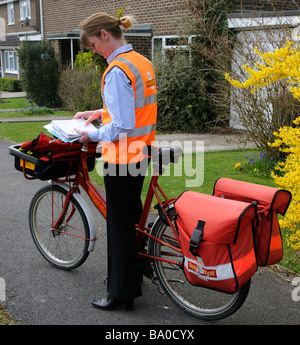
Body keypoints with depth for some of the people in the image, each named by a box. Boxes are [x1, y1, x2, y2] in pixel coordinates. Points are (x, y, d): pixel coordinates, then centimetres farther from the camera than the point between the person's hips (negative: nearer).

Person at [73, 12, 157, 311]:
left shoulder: (117, 70, -20)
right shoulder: (142, 62, 9)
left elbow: (123, 127, -24)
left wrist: (93, 135, -10)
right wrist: (100, 113, 15)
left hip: (121, 157, -9)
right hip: (140, 154, 9)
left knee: (119, 224, 2)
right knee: (132, 215, 20)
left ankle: (121, 292, 15)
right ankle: (133, 274, 36)